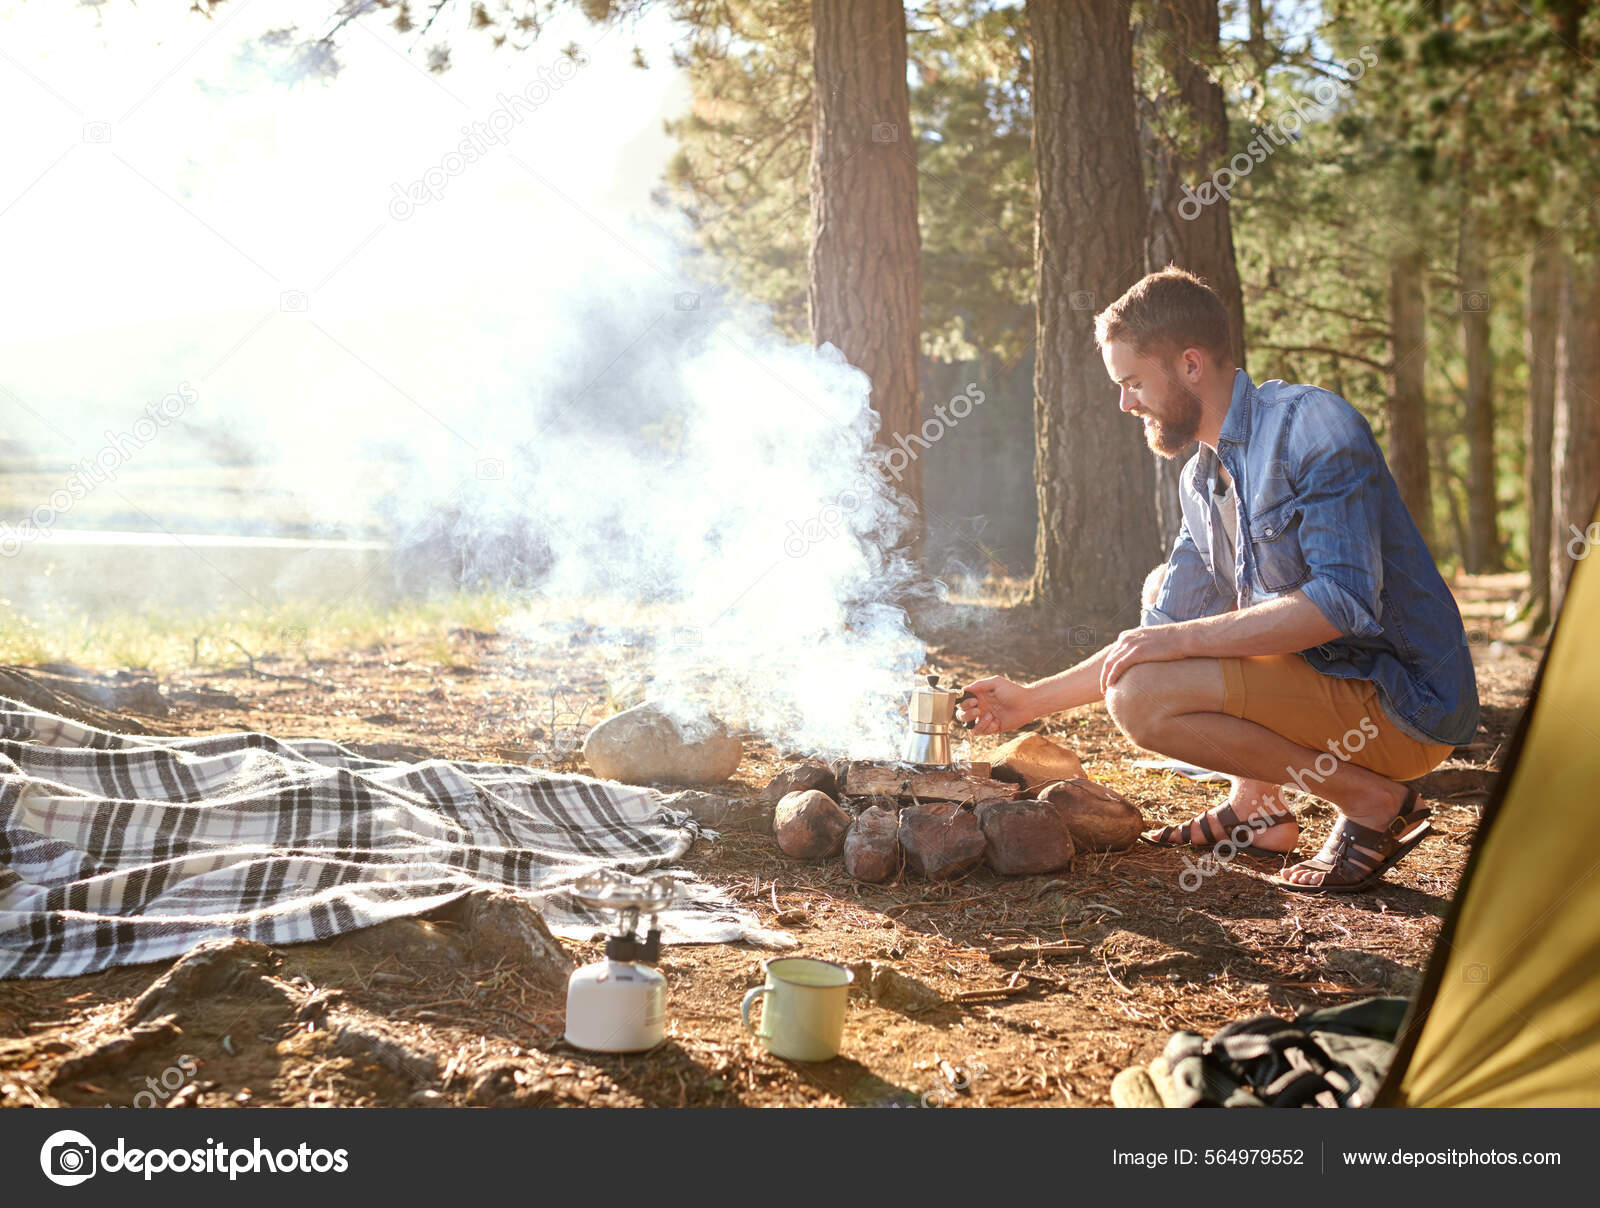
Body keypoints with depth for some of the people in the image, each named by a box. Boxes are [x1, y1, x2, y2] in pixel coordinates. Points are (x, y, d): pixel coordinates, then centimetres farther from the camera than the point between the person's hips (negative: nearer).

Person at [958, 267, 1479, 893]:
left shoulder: (1314, 424, -16)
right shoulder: (1203, 479, 12)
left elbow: (1344, 601, -27)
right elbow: (1164, 633, 17)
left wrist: (1183, 638, -23)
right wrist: (1033, 700, 14)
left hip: (1403, 702, -9)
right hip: (1326, 673, 9)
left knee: (1140, 697, -21)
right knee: (1164, 587, 21)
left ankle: (1372, 800, -9)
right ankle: (1258, 808, 16)